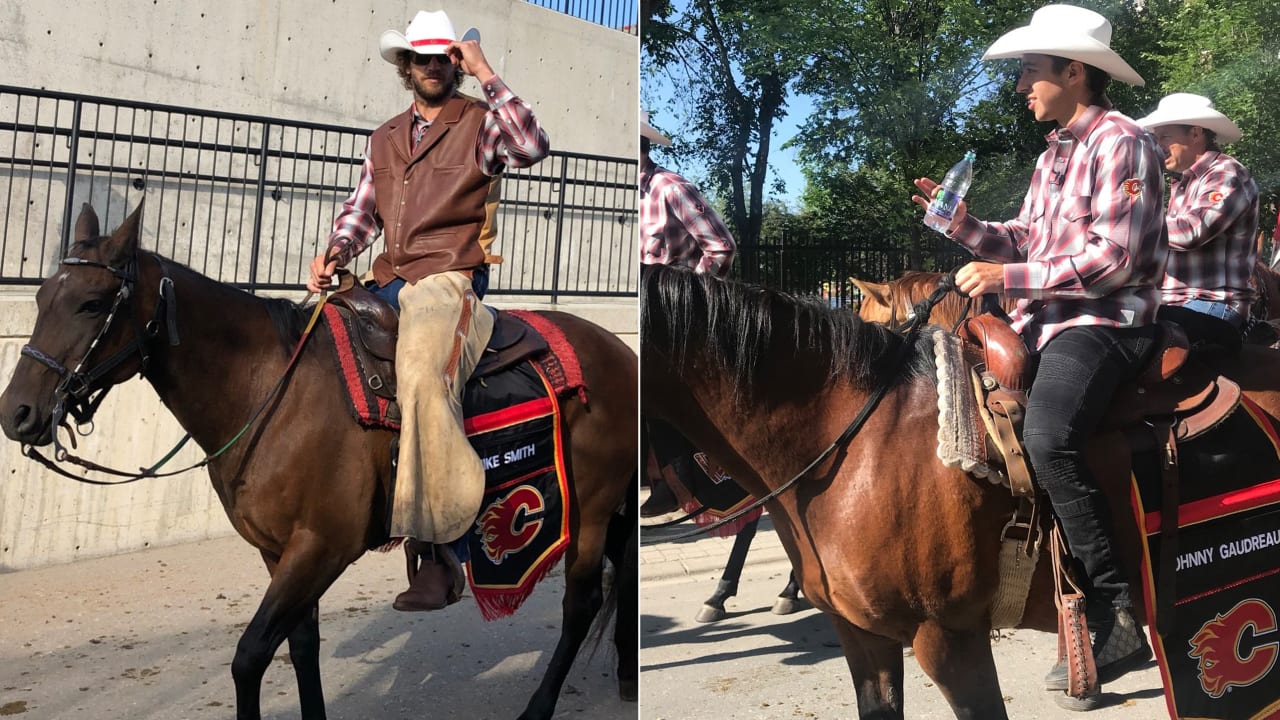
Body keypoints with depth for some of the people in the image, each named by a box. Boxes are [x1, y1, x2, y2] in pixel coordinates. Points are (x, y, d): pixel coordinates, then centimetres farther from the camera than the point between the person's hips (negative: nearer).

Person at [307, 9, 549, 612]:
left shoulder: (481, 122, 6)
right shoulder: (384, 138, 24)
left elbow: (533, 148, -15)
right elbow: (360, 212, 21)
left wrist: (487, 76, -12)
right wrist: (334, 254, 1)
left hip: (448, 276, -7)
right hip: (388, 280, 8)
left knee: (423, 377, -31)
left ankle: (437, 552, -27)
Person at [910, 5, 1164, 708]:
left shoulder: (1120, 142, -8)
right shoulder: (1053, 155, 20)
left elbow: (1115, 259, -18)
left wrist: (1009, 277, -20)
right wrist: (966, 225, 6)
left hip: (1104, 321, -10)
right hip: (1043, 322, 10)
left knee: (1045, 438, -33)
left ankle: (1117, 617, -21)